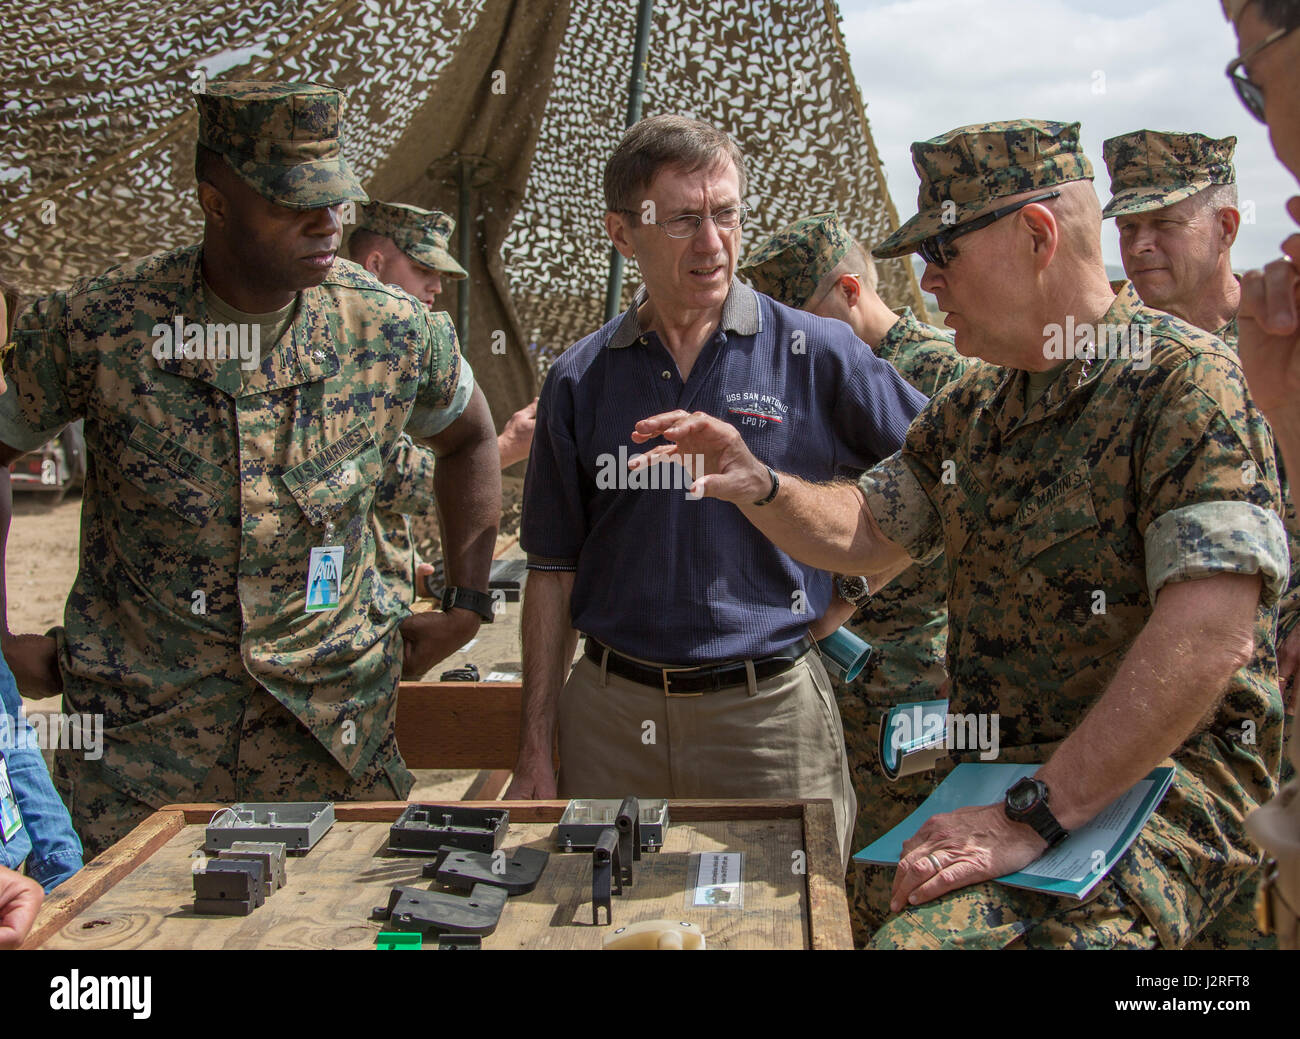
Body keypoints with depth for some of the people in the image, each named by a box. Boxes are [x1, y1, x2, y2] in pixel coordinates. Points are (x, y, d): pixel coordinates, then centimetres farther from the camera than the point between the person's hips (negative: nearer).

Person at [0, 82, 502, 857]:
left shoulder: (392, 332, -6)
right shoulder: (95, 329, -11)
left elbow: (469, 439, 13)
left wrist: (467, 605, 9)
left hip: (334, 726, 1)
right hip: (140, 727, -1)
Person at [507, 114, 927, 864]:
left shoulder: (816, 354, -3)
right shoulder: (580, 381, 4)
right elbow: (554, 573, 7)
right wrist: (536, 748, 5)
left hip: (771, 715, -2)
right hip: (613, 717, 2)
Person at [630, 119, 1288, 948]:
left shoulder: (1183, 376, -13)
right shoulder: (970, 412, 13)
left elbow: (1210, 636, -23)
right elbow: (862, 533, 22)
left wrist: (1039, 816, -25)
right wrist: (755, 486, 1)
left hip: (1157, 781, -7)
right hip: (994, 772, 8)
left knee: (922, 935, -32)